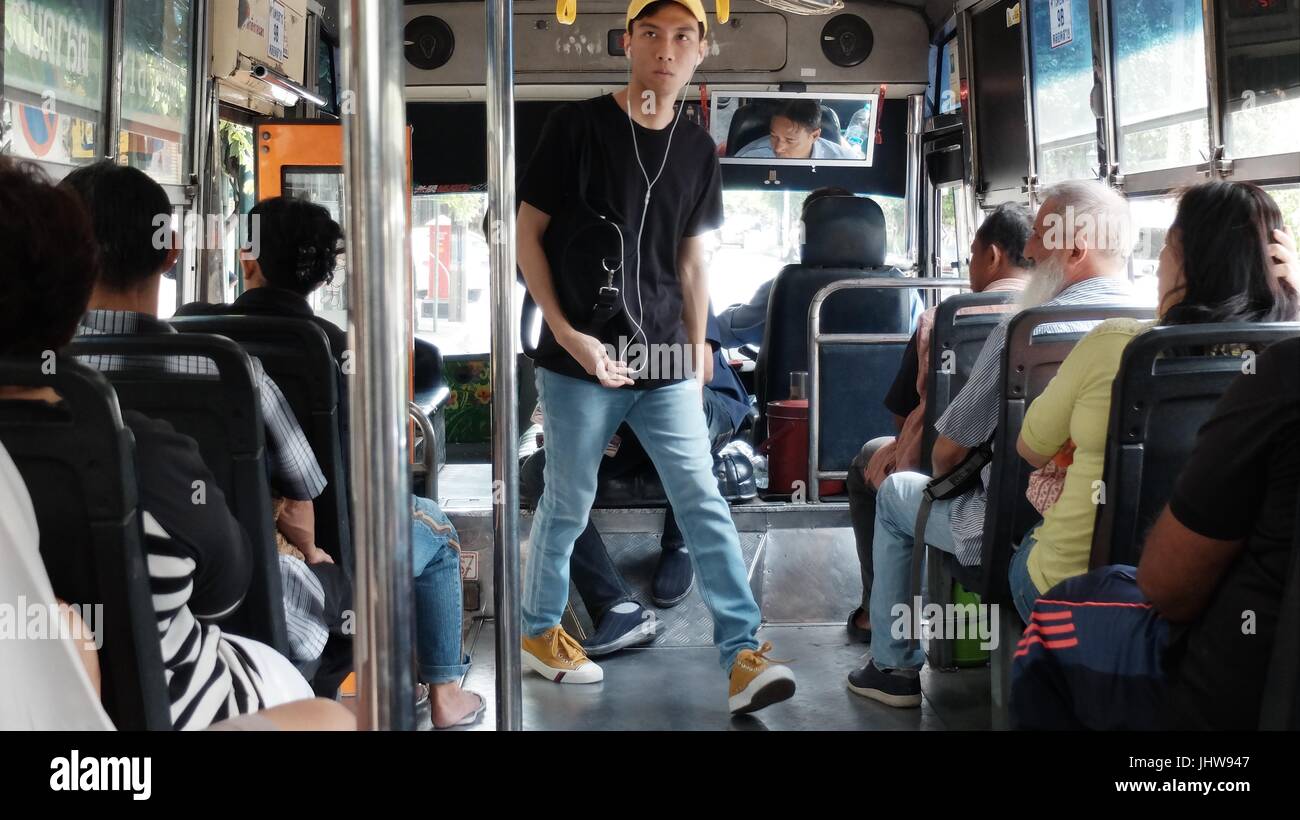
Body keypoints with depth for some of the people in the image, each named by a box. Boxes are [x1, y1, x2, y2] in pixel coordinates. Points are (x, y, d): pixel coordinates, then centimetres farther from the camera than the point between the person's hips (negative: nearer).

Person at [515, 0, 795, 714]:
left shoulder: (698, 150, 9)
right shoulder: (578, 125, -5)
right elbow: (528, 233, -3)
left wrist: (696, 349, 11)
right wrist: (566, 334, -12)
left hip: (664, 365, 4)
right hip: (580, 361, -3)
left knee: (704, 503, -3)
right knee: (568, 505, 8)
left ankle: (742, 657, -2)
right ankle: (539, 631, 29)